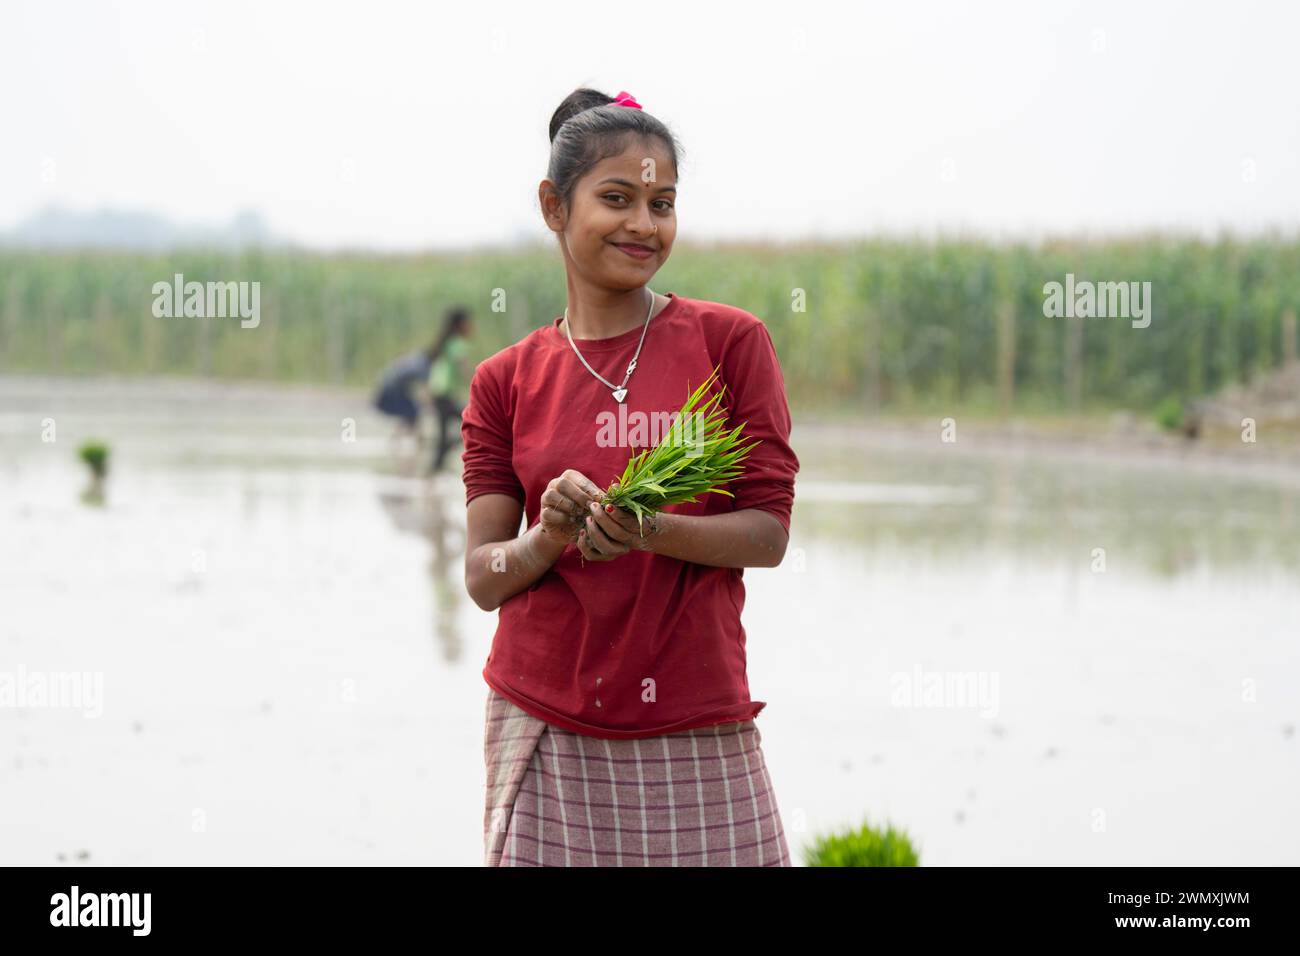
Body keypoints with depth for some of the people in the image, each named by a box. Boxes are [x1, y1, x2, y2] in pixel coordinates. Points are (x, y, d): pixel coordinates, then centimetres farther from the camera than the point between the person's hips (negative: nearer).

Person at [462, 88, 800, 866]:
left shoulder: (730, 341, 2)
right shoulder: (507, 381, 7)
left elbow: (769, 532, -2)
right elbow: (483, 578, 3)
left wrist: (651, 530, -19)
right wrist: (551, 537, -17)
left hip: (697, 726, -1)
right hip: (545, 724, 1)